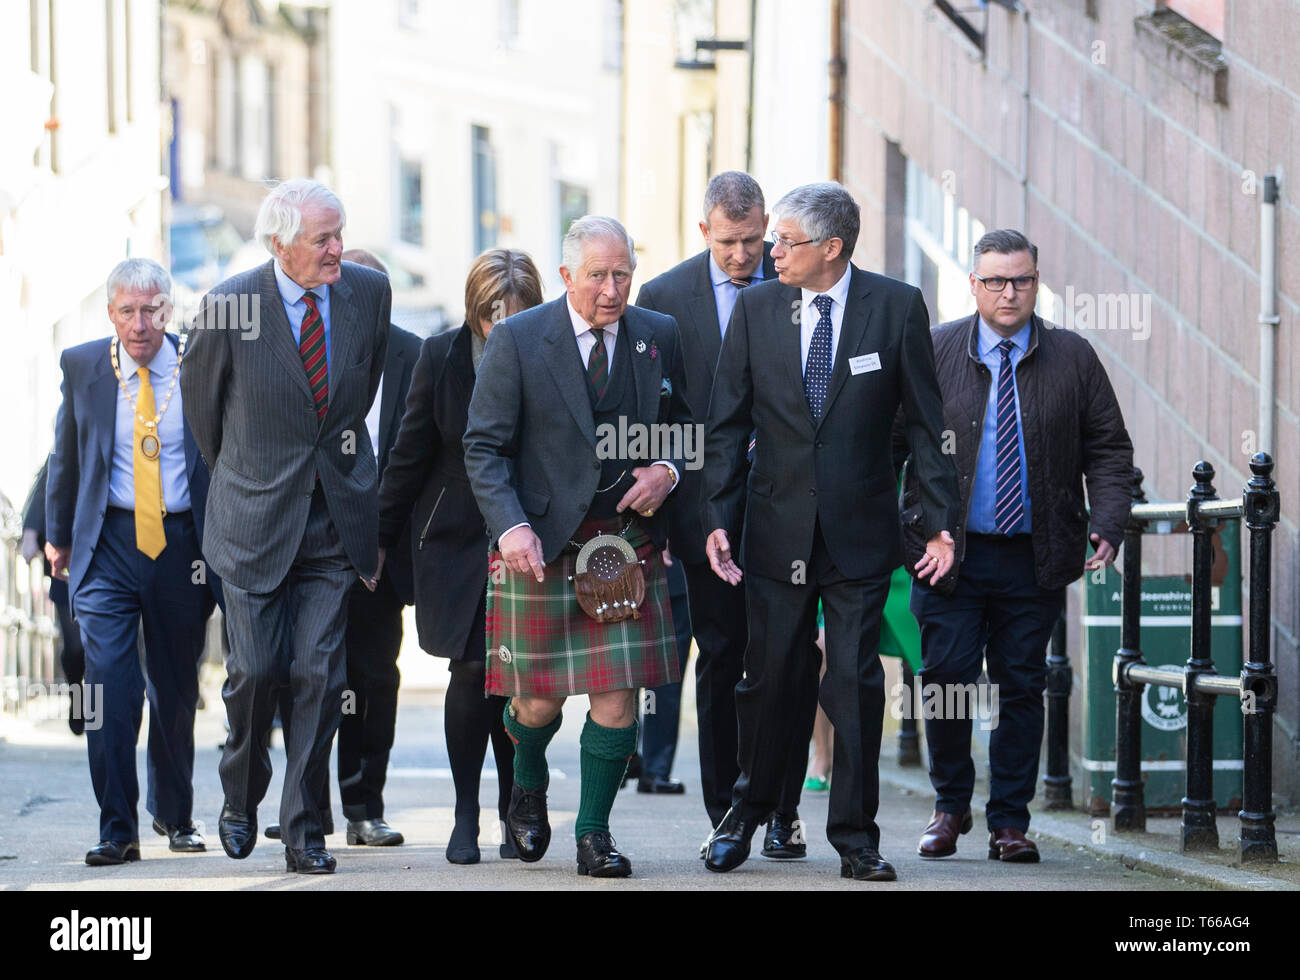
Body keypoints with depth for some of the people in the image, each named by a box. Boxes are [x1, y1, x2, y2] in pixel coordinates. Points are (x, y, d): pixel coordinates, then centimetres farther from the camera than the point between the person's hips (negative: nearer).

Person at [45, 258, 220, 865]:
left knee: (177, 689, 11)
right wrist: (57, 534, 20)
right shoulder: (83, 367, 2)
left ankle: (175, 815, 32)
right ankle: (117, 830, -9)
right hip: (108, 542, 0)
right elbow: (66, 456, 15)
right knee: (109, 680, -13)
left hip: (182, 545, 0)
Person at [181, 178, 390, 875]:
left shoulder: (368, 291, -3)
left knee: (319, 674, -4)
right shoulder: (229, 306, -12)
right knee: (256, 669, -2)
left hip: (336, 515, 2)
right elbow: (201, 397, 7)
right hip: (256, 516, -2)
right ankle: (240, 798, 25)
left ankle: (304, 831, 4)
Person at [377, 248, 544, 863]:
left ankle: (513, 811, 15)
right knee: (472, 672, -5)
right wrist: (382, 537, 7)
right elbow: (410, 454, 4)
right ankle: (466, 817, 6)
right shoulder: (441, 357, -3)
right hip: (457, 540, 0)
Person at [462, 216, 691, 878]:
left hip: (627, 543, 2)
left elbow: (685, 425, 17)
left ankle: (593, 832, 10)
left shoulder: (659, 338, 5)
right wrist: (510, 527, -17)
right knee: (540, 699, 3)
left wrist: (668, 470, -5)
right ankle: (529, 787, 37)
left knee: (618, 695, -5)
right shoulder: (517, 340, -4)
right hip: (542, 543, -2)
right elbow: (485, 447, -4)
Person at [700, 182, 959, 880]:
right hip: (778, 528, 2)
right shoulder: (755, 309, 2)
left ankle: (856, 837, 9)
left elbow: (926, 422, 0)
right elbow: (727, 424, 6)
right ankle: (747, 811, 26)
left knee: (856, 682, -1)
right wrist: (719, 519, -2)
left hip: (860, 530, -1)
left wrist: (941, 522, -5)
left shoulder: (897, 307, -4)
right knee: (770, 676, 7)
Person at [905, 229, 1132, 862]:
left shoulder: (1073, 359, 5)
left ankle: (1009, 822, 12)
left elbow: (1108, 449, 7)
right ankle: (950, 807, 15)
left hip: (1035, 560, 1)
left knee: (1022, 688, 4)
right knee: (946, 679, -4)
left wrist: (1108, 524, -7)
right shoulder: (933, 353, 2)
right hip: (951, 551, -1)